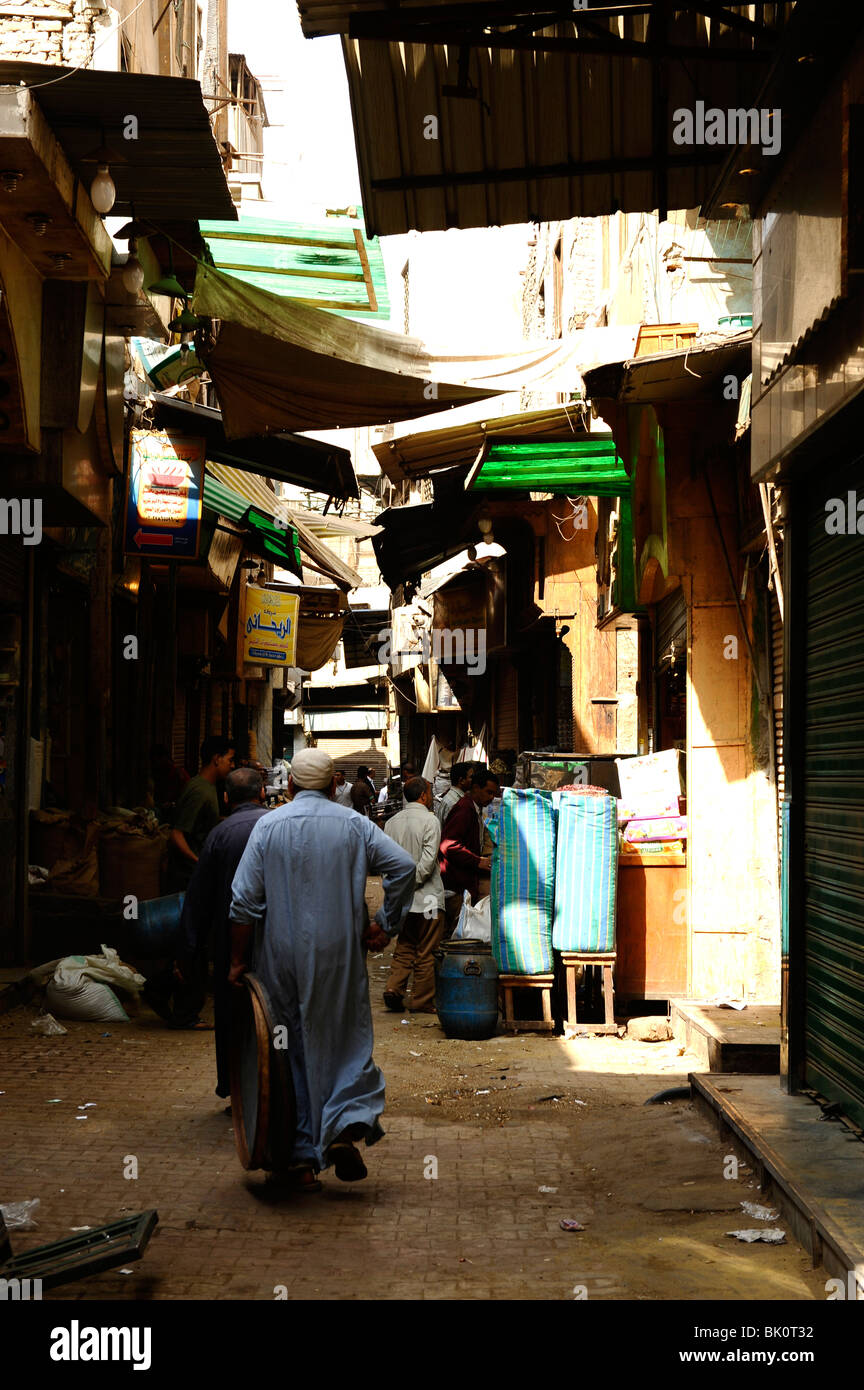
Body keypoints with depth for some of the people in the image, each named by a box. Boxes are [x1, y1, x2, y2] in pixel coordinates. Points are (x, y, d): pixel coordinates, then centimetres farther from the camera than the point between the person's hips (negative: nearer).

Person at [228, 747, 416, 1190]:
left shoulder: (269, 826, 0)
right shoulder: (354, 825, 2)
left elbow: (245, 901, -3)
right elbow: (404, 866, -8)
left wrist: (238, 961, 3)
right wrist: (385, 924, 0)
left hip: (282, 958, 0)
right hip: (340, 955, 0)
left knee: (293, 1051, 8)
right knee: (347, 1042, 10)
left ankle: (302, 1157, 9)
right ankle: (346, 1126, -12)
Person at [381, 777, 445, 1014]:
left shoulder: (392, 822, 7)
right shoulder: (429, 820, -11)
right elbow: (428, 860, -19)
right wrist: (411, 884, -11)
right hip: (427, 897, -5)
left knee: (404, 947, 17)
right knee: (425, 952, 4)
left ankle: (393, 987, 0)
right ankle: (421, 1001, 9)